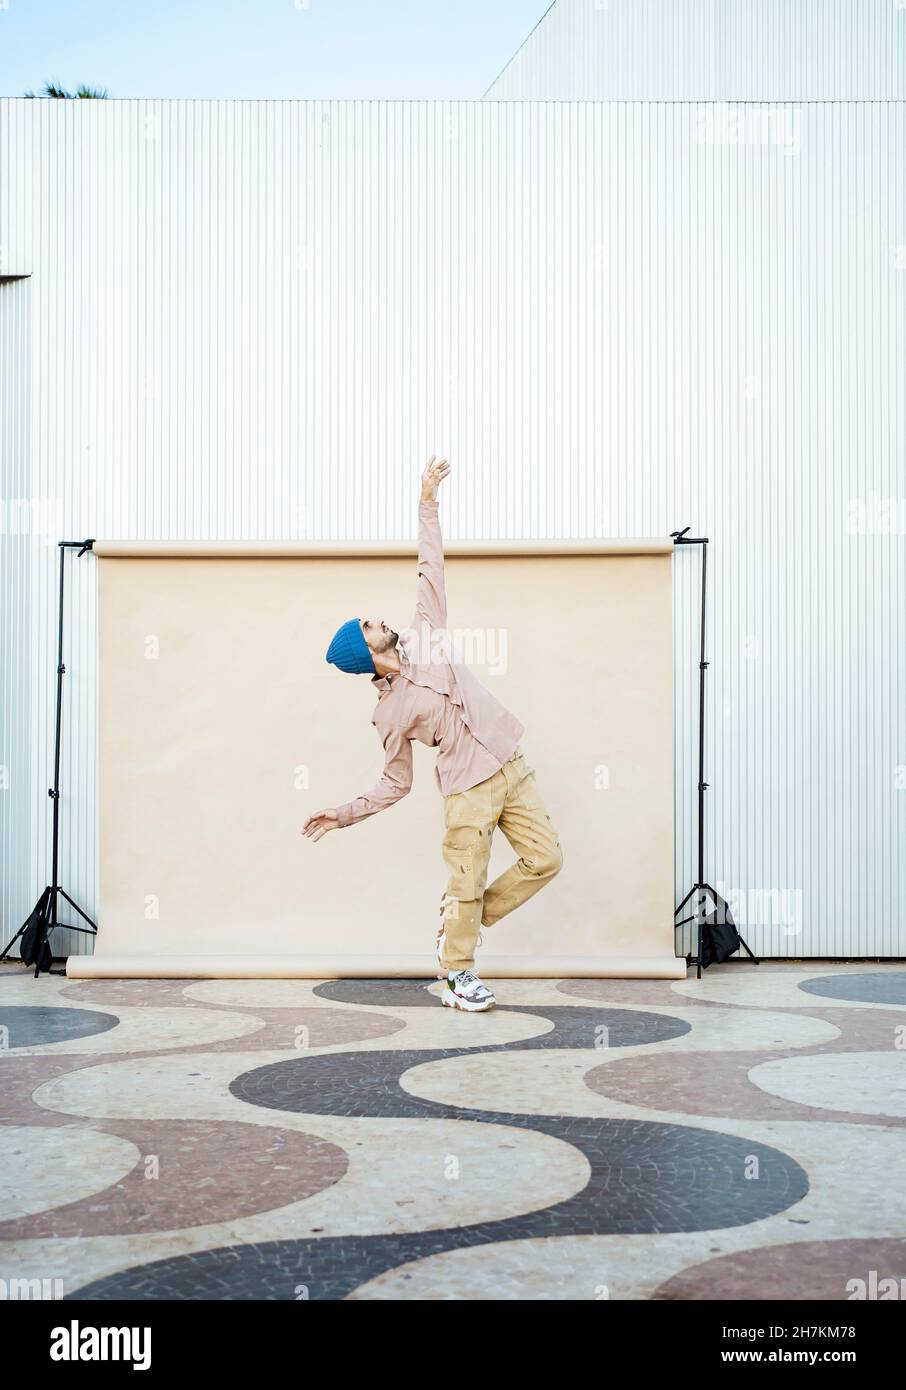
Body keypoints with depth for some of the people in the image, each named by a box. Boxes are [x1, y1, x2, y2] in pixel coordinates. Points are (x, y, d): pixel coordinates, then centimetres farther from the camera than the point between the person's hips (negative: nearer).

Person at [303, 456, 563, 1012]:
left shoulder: (426, 635, 7)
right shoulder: (389, 713, -4)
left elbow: (432, 569, 8)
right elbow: (396, 784, 4)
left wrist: (428, 501, 3)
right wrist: (343, 815, -5)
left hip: (512, 767, 5)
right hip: (468, 788, -5)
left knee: (545, 859, 4)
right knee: (468, 882, -2)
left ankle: (460, 925, 20)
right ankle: (457, 973, 19)